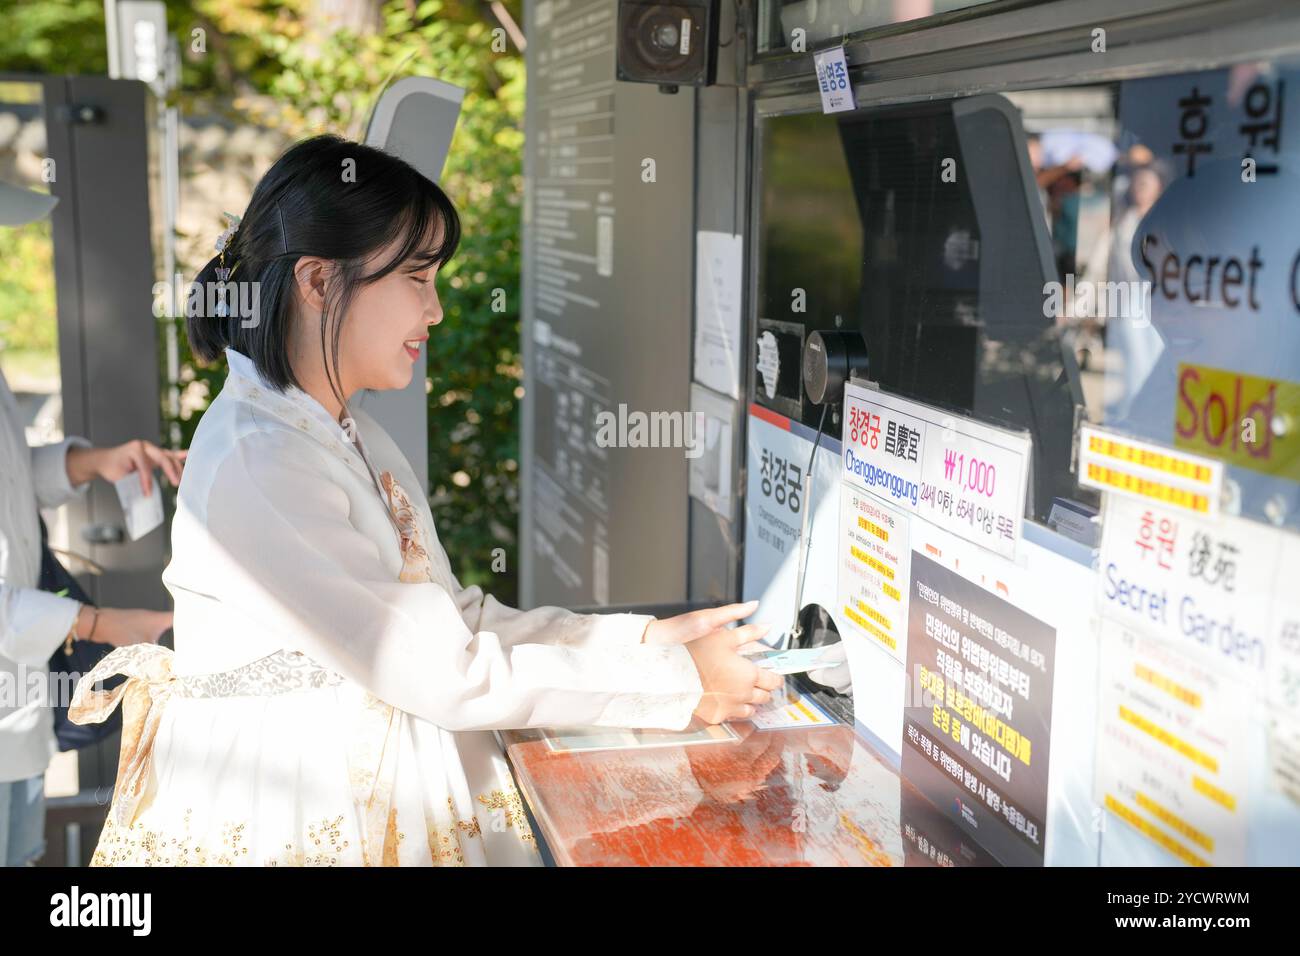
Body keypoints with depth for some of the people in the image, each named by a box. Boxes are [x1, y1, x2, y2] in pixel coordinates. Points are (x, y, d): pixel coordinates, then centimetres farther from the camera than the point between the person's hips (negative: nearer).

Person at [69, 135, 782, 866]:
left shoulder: (353, 434, 8)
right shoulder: (257, 461, -20)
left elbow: (458, 617, 5)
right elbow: (442, 676, -20)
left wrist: (645, 637, -3)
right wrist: (681, 681, -14)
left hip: (371, 790, 8)